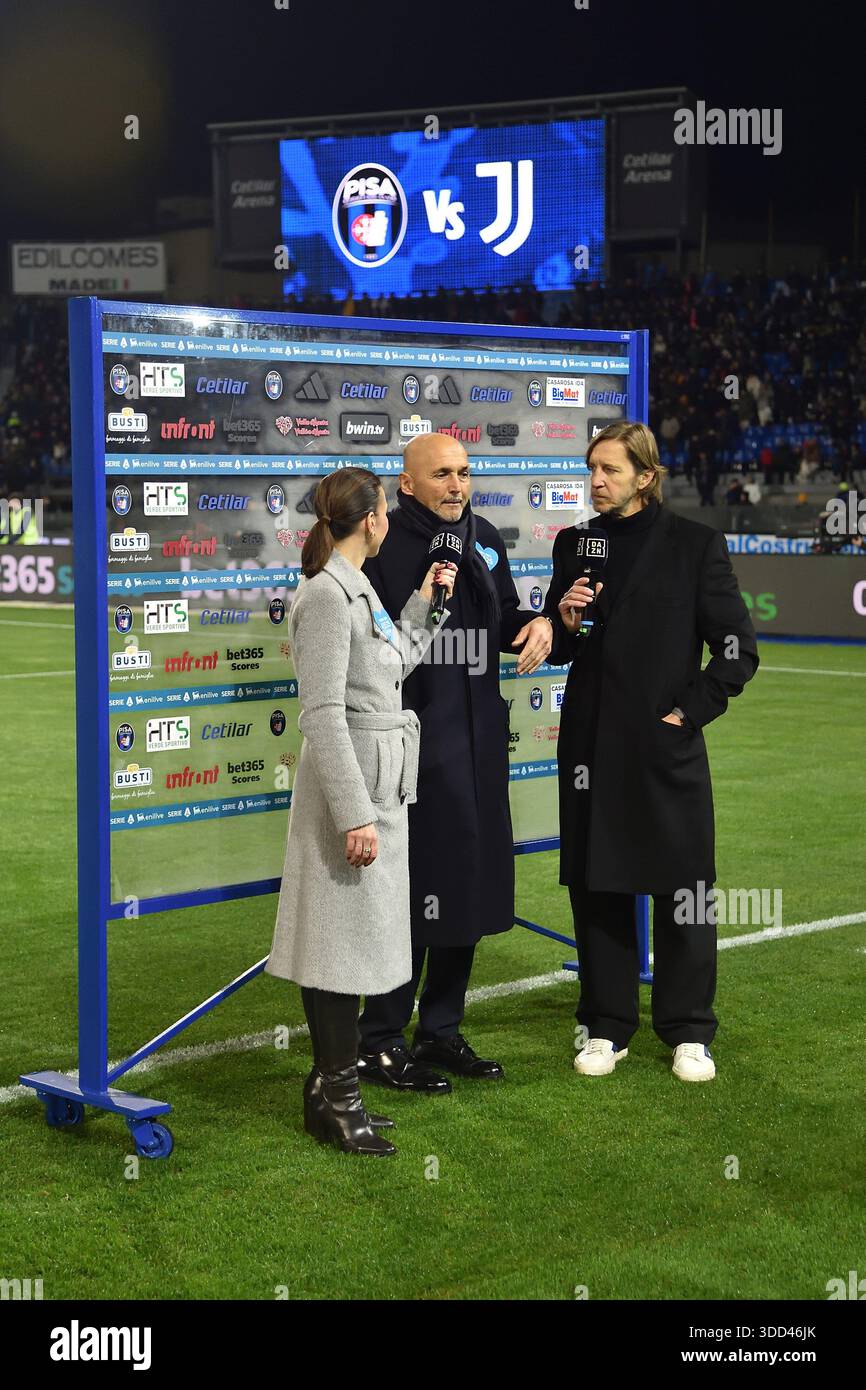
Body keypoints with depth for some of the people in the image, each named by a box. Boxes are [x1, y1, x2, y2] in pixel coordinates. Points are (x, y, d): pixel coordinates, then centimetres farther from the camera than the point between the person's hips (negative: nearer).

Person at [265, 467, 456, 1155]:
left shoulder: (357, 589, 14)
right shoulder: (327, 595, -16)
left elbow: (394, 667, 26)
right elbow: (323, 713, -21)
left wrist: (425, 602, 22)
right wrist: (355, 814, -24)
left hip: (379, 782, 10)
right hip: (350, 786, -10)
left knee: (357, 939, 13)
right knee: (344, 941, -3)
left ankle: (333, 1091, 22)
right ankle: (336, 1101, 6)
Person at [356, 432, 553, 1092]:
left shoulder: (484, 538, 12)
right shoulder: (382, 546, -11)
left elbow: (502, 621, 21)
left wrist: (538, 623, 2)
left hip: (479, 741, 8)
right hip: (412, 741, -8)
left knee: (469, 888, 14)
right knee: (412, 890, -4)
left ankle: (441, 1031, 28)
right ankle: (381, 1043, 11)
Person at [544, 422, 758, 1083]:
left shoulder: (696, 544, -3)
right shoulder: (574, 544, 8)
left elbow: (738, 648, -2)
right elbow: (556, 648, 15)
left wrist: (690, 710, -8)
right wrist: (564, 622, -6)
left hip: (666, 744, -3)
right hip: (592, 744, 3)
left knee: (681, 891, 4)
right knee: (597, 891, 8)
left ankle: (689, 1033, 18)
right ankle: (607, 1027, 21)